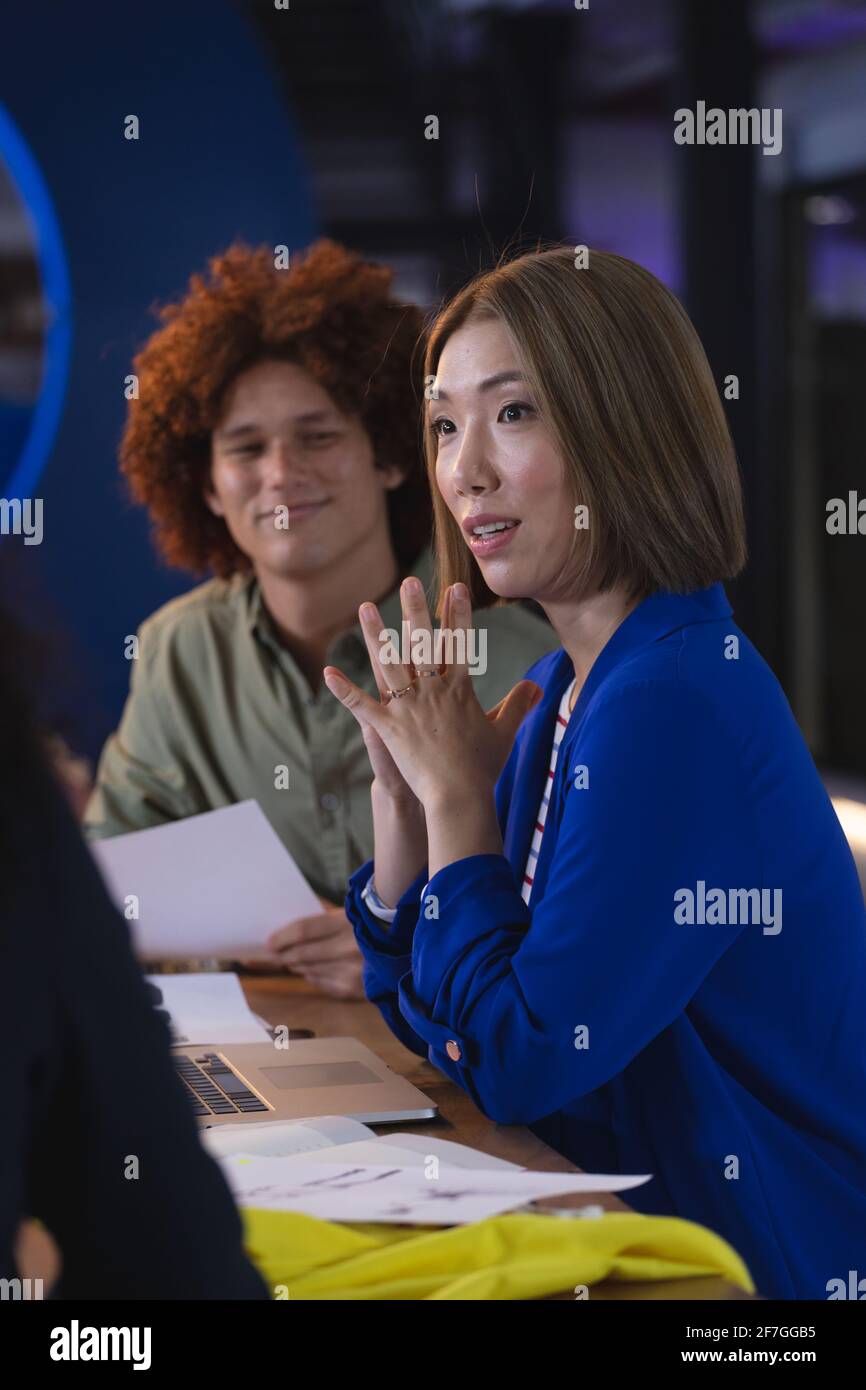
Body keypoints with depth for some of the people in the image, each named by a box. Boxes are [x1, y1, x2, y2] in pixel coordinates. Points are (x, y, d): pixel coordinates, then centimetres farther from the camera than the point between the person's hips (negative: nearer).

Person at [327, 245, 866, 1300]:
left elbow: (519, 1064, -20)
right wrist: (404, 794, -5)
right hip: (621, 1204, 7)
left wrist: (458, 795, -12)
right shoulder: (561, 690, 4)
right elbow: (432, 1025, 9)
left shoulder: (679, 705, -22)